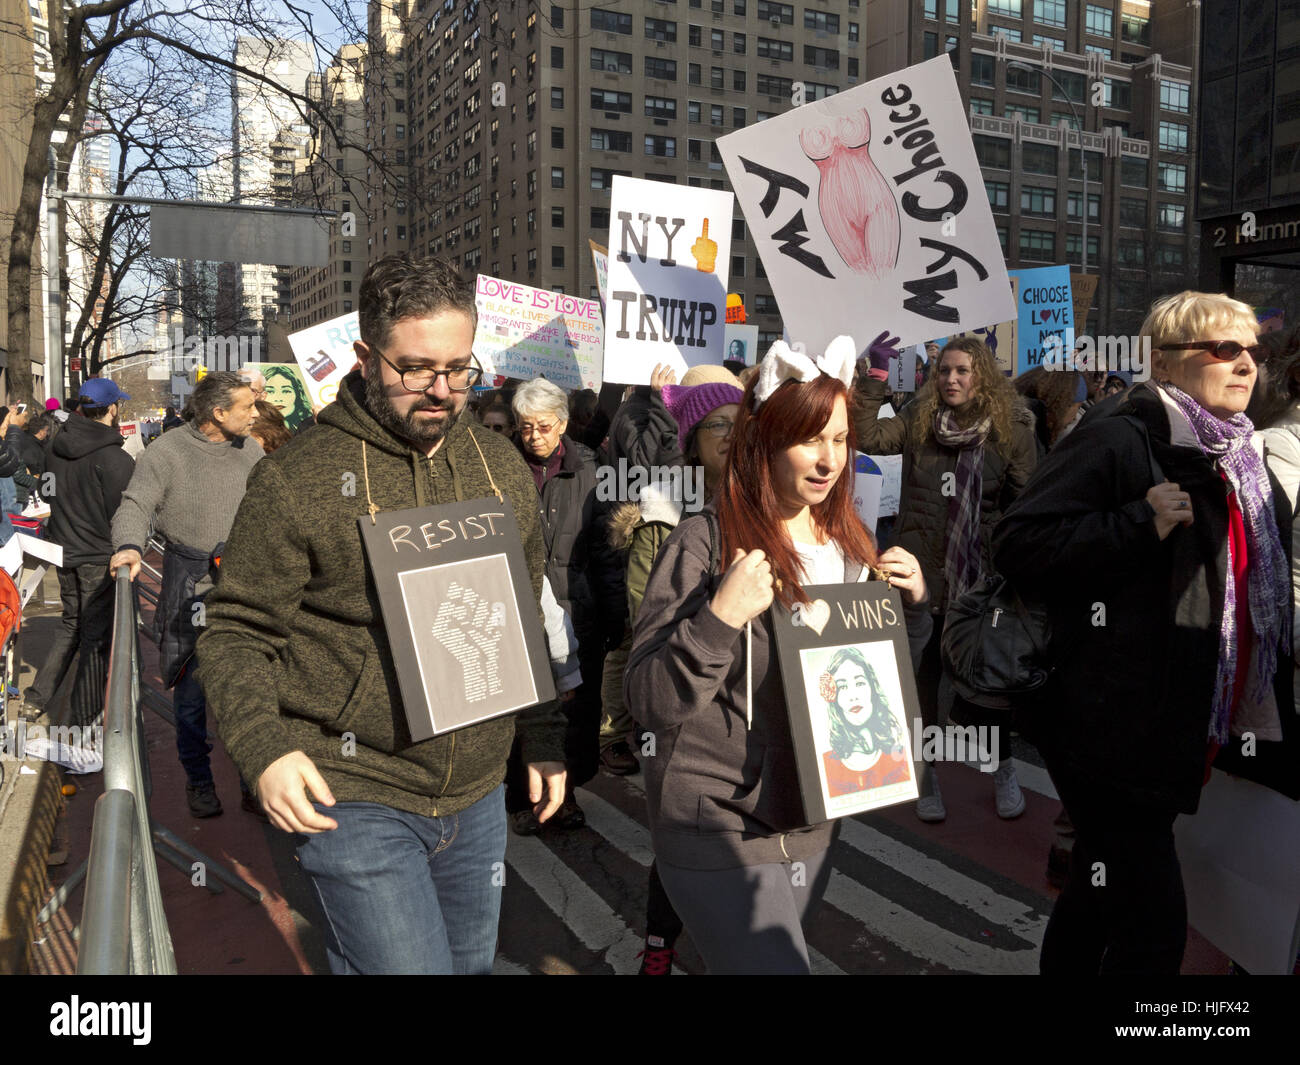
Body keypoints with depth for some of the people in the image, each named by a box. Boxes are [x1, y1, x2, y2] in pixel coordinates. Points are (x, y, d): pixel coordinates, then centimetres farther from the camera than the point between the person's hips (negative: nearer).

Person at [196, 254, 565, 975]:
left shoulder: (502, 466, 6)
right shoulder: (297, 478, -10)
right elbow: (237, 632, -5)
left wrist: (542, 738, 13)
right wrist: (265, 747, -19)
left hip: (478, 797, 6)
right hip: (352, 800, -5)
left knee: (471, 961, 19)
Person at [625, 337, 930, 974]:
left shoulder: (849, 544, 5)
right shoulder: (705, 544, -14)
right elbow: (648, 701, -17)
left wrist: (912, 605, -2)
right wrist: (720, 618, -30)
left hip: (814, 825, 7)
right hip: (720, 829, -6)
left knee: (779, 954, 22)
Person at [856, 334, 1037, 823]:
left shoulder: (1010, 428, -1)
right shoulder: (918, 422, 3)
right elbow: (867, 436, -11)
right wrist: (875, 376, -15)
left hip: (985, 574, -1)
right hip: (925, 568, 1)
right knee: (923, 672, 7)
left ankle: (1003, 771, 31)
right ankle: (927, 772, 24)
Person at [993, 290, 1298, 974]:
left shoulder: (1238, 457, 15)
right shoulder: (1118, 439, -12)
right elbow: (1017, 545, -21)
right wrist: (1141, 524, -25)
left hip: (1181, 732, 9)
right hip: (1112, 729, -8)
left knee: (1098, 900, 21)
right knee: (1152, 929, -7)